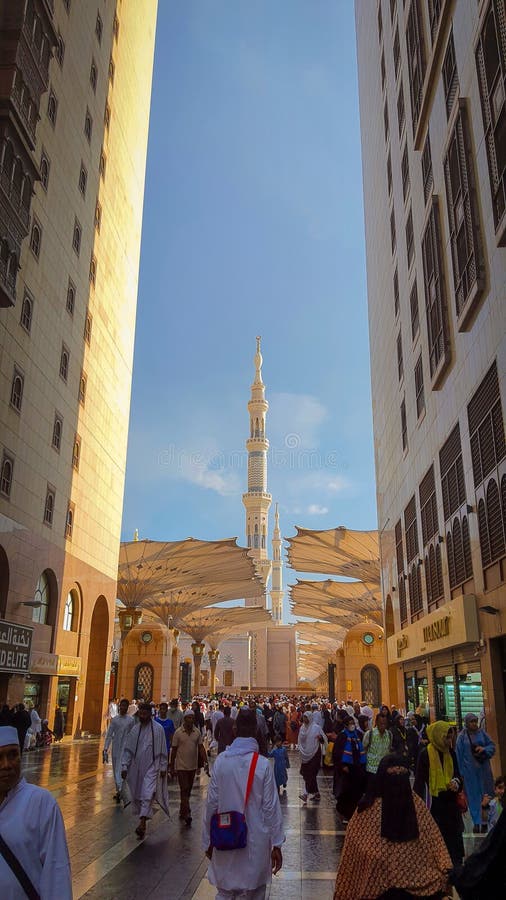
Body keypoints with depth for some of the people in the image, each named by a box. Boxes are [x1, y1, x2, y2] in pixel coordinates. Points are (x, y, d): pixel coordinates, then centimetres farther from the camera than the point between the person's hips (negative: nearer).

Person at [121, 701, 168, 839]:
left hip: (152, 767, -4)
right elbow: (127, 749, 6)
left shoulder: (158, 729, -6)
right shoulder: (135, 729, 2)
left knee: (147, 795, -16)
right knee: (137, 795, 10)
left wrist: (163, 767, -2)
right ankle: (143, 820, 25)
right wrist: (124, 766, -1)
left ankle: (142, 824, -19)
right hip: (137, 767, 4)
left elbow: (163, 750, -1)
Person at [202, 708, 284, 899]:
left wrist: (208, 840, 8)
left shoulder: (221, 760, -10)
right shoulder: (263, 764, -14)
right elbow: (270, 807, -10)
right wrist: (276, 844, 1)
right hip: (255, 841, -2)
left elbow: (211, 802, -4)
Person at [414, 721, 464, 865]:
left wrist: (456, 782, -9)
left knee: (454, 836, 9)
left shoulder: (450, 753, 5)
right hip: (434, 802, -5)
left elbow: (457, 773, 14)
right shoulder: (425, 754, -13)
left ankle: (456, 864, 21)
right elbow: (419, 780, -12)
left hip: (450, 801, 5)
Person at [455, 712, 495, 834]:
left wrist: (484, 749, -14)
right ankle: (476, 822, 10)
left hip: (483, 768, 2)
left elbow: (492, 745, 6)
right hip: (470, 771, -2)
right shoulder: (462, 736, -3)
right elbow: (459, 754, -1)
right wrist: (461, 772, -2)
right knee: (473, 795, 2)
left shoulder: (482, 733, 2)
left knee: (486, 794, 4)